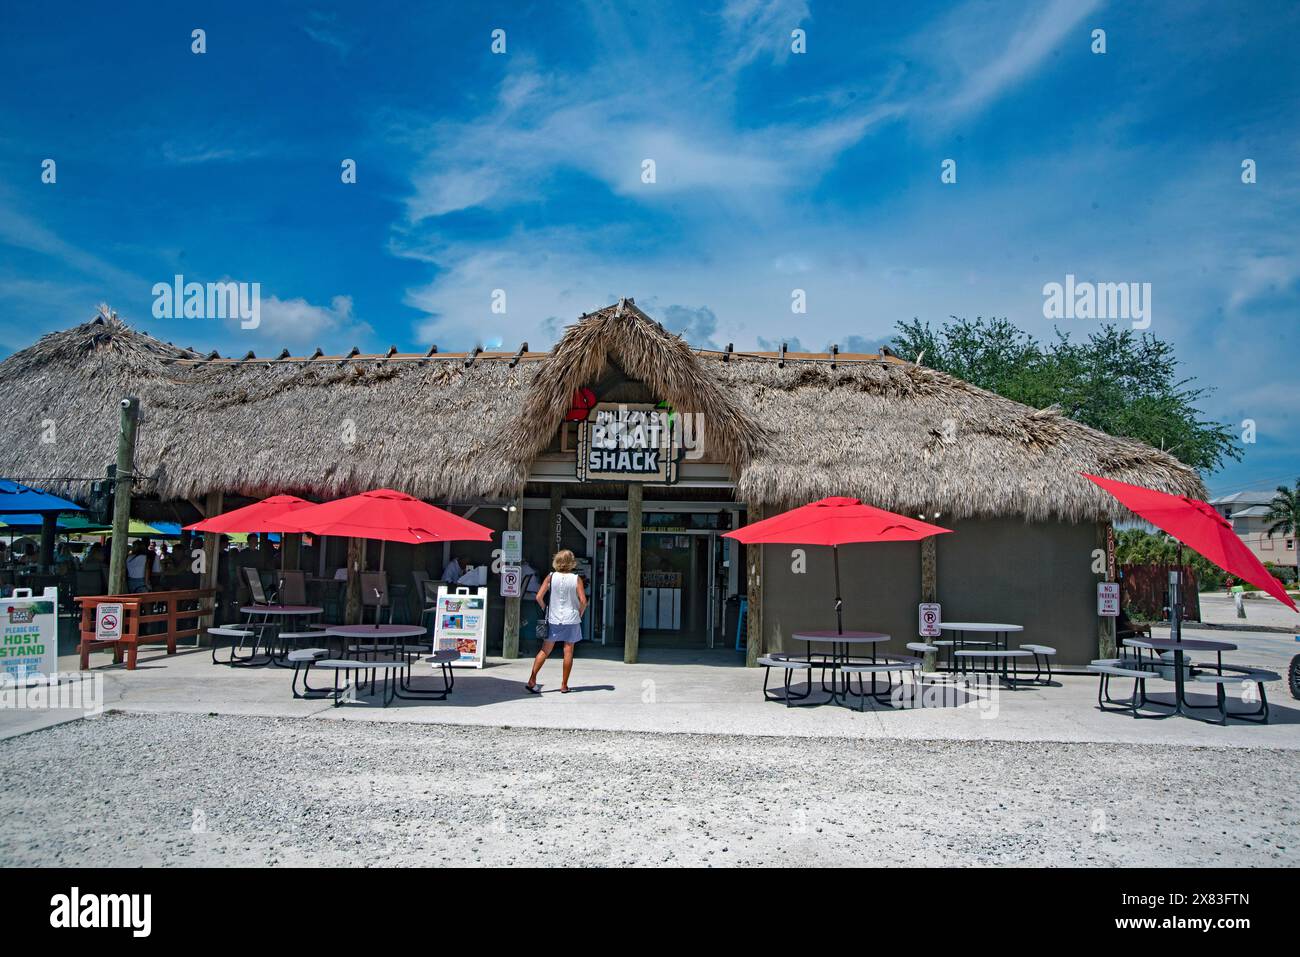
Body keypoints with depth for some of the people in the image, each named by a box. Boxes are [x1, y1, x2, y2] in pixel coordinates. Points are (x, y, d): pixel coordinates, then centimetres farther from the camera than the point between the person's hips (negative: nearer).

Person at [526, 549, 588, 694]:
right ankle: (564, 685, 10)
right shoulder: (576, 579, -6)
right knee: (568, 652, 7)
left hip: (553, 620, 2)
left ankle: (532, 681, 1)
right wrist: (579, 615, 5)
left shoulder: (551, 577, -2)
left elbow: (539, 597, -7)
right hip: (571, 620, -2)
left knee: (545, 651, 9)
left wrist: (546, 610, 6)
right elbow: (583, 601, -11)